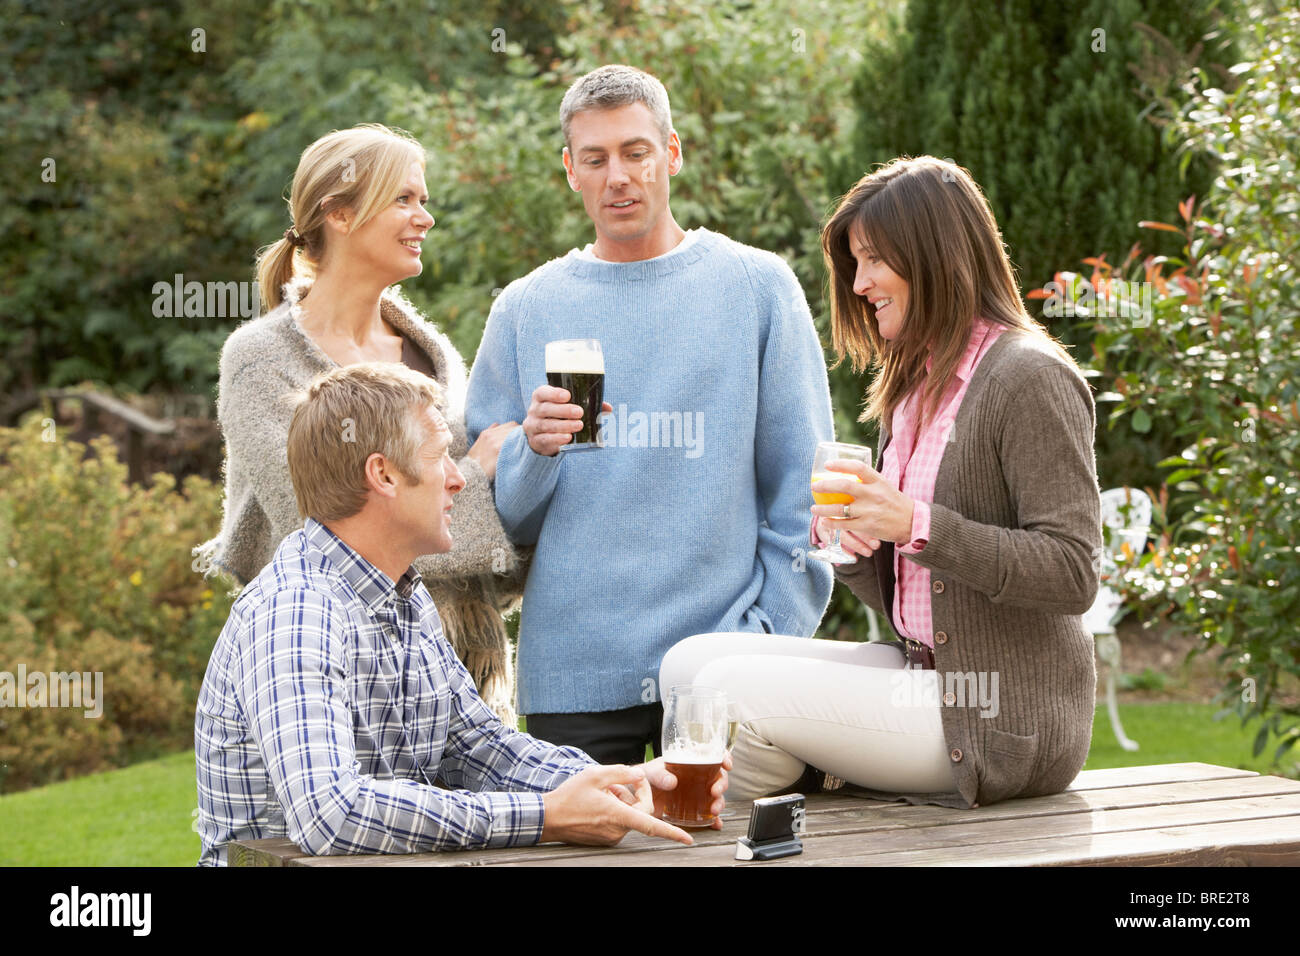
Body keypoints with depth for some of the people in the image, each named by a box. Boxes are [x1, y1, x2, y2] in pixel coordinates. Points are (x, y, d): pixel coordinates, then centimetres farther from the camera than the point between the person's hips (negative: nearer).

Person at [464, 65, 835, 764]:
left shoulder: (758, 287, 6)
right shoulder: (524, 309, 9)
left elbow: (801, 485, 4)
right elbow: (497, 515, 8)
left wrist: (772, 633, -5)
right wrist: (534, 451, -12)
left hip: (722, 662, -1)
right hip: (569, 675, 1)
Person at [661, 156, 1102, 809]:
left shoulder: (1030, 379, -11)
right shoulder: (914, 389, 17)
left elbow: (1073, 572, -19)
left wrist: (917, 525, -23)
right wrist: (848, 540, -3)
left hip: (998, 721, -9)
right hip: (922, 675, 9)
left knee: (733, 690, -18)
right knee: (689, 663, -3)